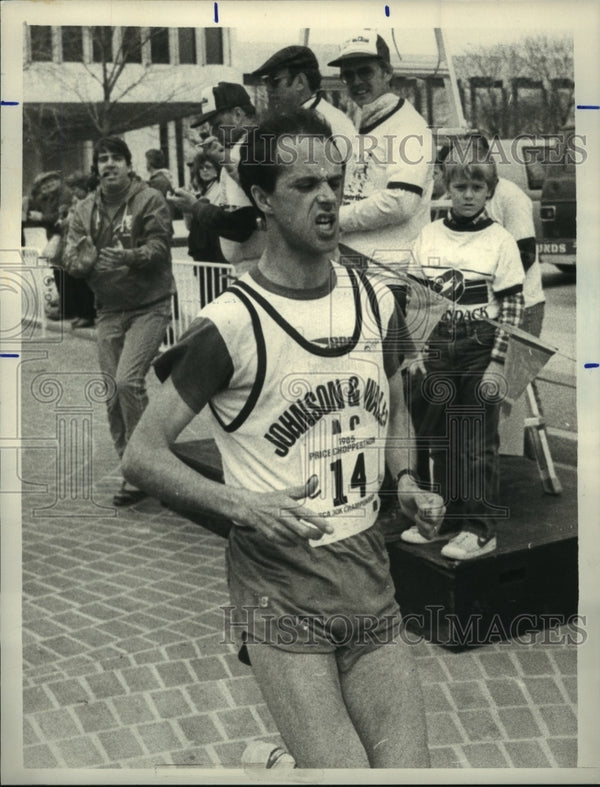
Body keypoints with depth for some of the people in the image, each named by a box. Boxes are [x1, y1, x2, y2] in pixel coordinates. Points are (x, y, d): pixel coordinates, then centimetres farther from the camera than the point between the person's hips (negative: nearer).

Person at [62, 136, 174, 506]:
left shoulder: (150, 200, -6)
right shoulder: (85, 210, 9)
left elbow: (159, 246, -15)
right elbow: (71, 257, 3)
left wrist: (130, 257, -33)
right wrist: (83, 261, -19)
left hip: (148, 305, -5)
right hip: (109, 310, 5)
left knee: (128, 381, -19)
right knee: (114, 393, 6)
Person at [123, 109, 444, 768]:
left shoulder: (376, 302, 7)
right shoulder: (230, 324, -11)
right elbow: (142, 455, -8)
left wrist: (406, 480, 4)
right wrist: (242, 507, -20)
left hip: (369, 567, 5)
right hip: (278, 577, -5)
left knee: (409, 767, 1)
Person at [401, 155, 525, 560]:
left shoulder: (500, 240, -3)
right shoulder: (429, 236, 5)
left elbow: (513, 307, -5)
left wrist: (498, 362, -11)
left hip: (481, 350, -3)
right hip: (437, 348, 4)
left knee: (478, 441, 2)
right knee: (440, 437, 10)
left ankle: (480, 529, 12)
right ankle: (446, 518, 24)